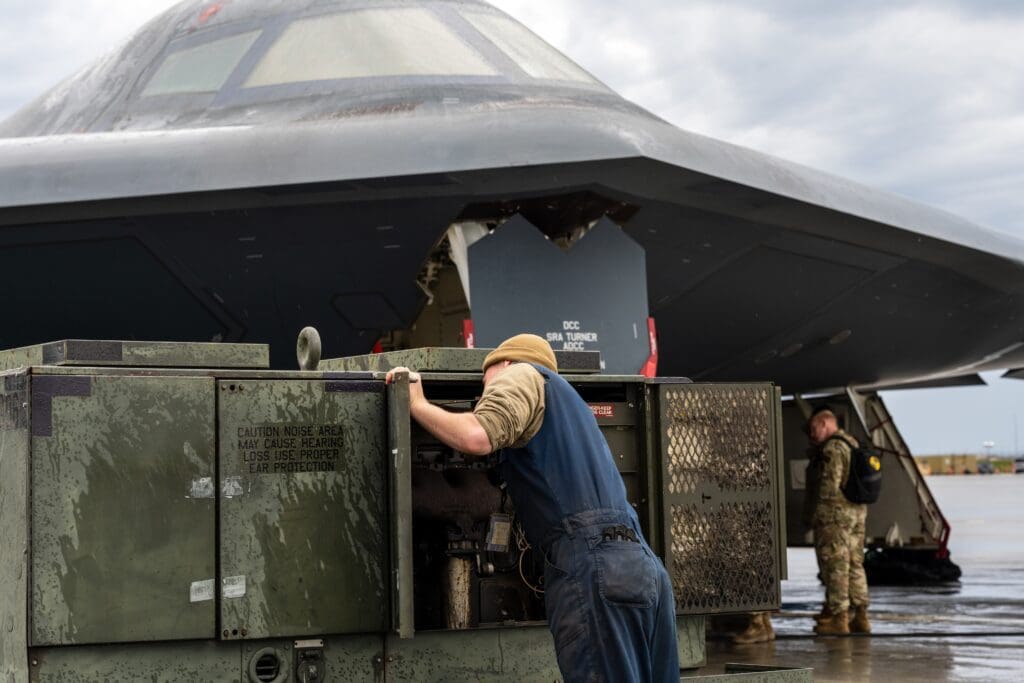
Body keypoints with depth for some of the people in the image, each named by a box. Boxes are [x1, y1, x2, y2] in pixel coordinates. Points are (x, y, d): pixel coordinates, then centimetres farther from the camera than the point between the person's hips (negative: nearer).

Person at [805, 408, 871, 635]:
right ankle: (860, 617, 13)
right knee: (855, 564, 11)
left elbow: (829, 485, -20)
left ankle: (838, 618, -6)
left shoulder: (831, 449, -14)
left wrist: (817, 514, -15)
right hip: (857, 512, 10)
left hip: (834, 514, -10)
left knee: (835, 566, -6)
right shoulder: (851, 444, 17)